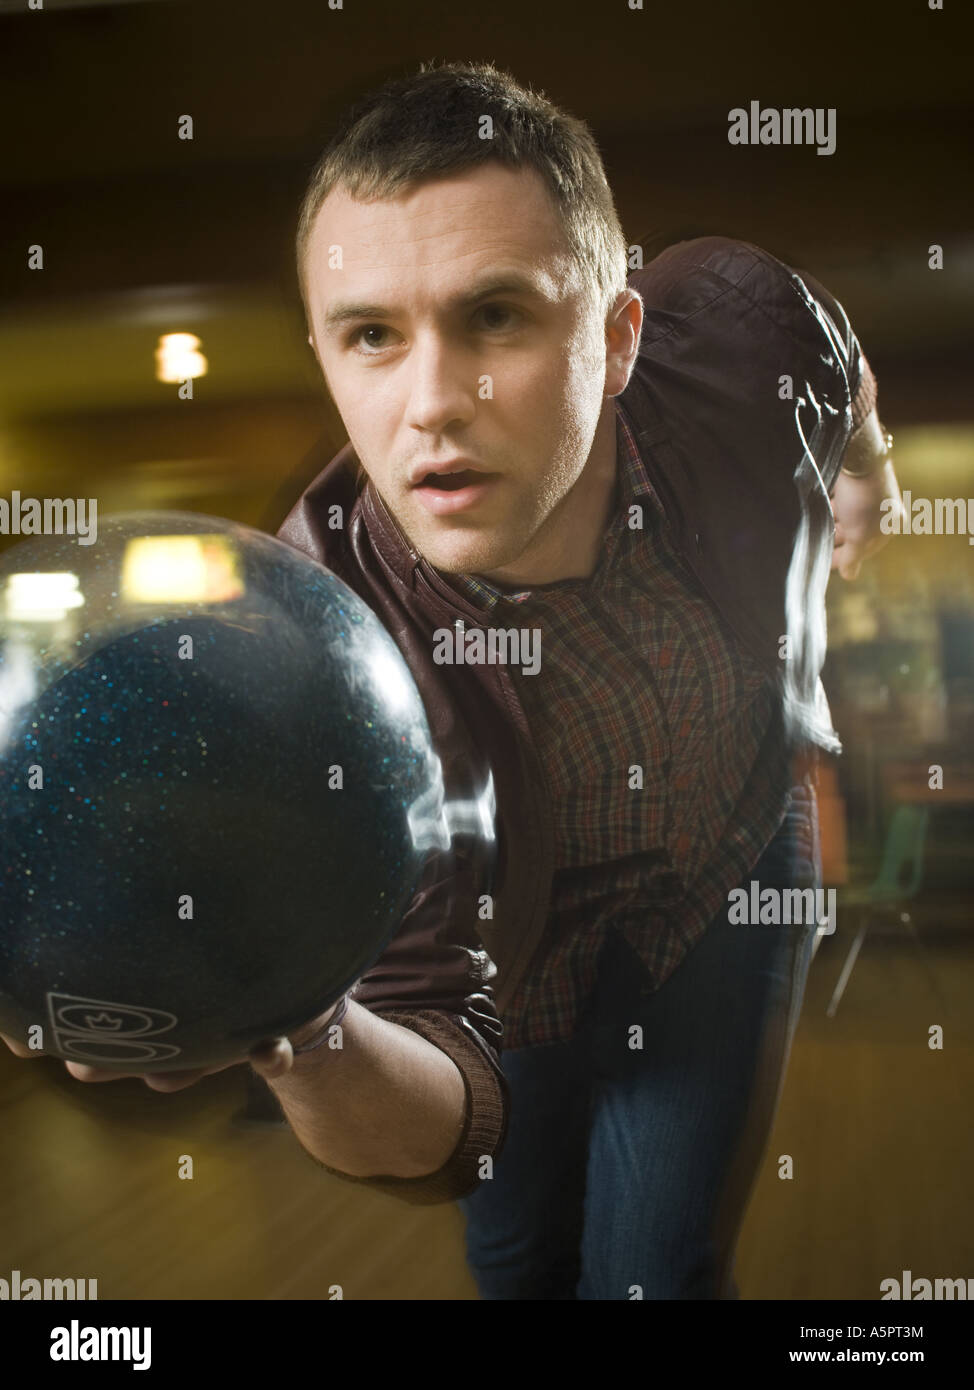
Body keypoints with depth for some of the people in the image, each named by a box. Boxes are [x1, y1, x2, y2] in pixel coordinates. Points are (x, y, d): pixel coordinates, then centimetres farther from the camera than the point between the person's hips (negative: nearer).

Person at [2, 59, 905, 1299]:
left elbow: (840, 382, -4)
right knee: (518, 1253, 21)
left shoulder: (736, 326, -33)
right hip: (526, 927, -1)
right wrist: (307, 1052, -62)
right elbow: (448, 1132, -40)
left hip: (732, 850, 2)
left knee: (653, 1268, 4)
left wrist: (865, 465, 18)